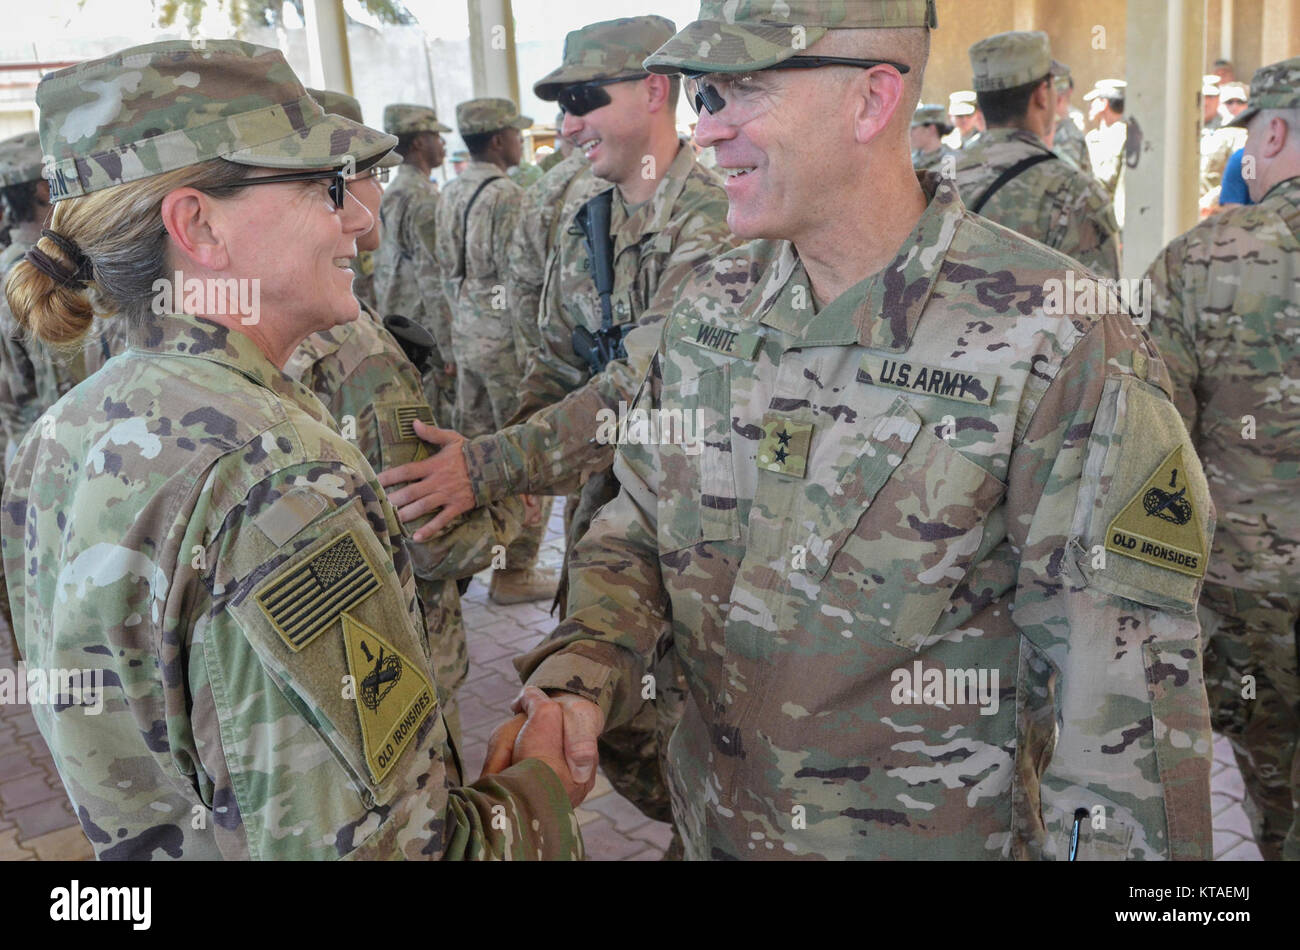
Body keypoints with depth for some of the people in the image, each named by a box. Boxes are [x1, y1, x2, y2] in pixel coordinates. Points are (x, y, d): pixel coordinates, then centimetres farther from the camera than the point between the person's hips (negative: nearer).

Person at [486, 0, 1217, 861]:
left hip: (938, 834, -4)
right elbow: (640, 529, 3)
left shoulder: (1058, 345, -22)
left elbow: (1124, 697, -18)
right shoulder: (707, 305, -4)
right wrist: (575, 674, -14)